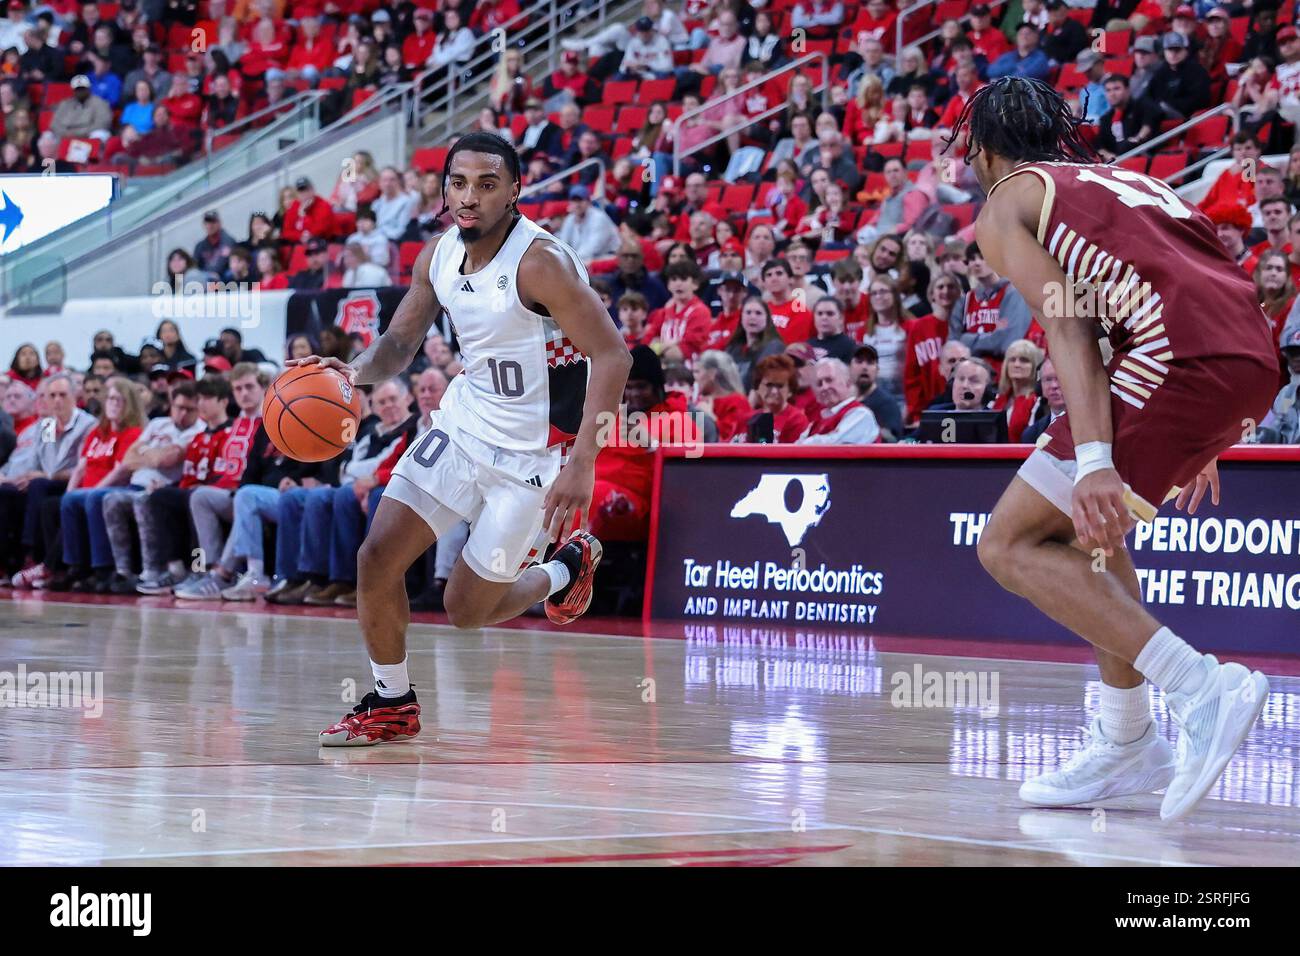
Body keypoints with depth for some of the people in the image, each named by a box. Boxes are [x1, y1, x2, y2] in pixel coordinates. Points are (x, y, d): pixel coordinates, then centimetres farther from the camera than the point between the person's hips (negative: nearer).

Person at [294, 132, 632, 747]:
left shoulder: (540, 263, -24)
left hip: (533, 452, -6)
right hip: (465, 424, 6)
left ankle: (566, 569, 32)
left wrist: (581, 465, -31)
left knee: (467, 610, 2)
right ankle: (392, 704, 15)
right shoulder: (438, 258, -2)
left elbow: (611, 355, -25)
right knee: (377, 557, -4)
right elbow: (401, 342, 11)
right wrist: (355, 372, -13)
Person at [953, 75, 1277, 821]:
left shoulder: (1006, 204, 11)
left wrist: (1094, 461, -16)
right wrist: (1197, 444, 42)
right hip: (1256, 360, 8)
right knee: (1088, 525, 27)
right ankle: (1128, 745, 22)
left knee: (1011, 546, -1)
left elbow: (1068, 325, -5)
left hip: (1177, 360, -8)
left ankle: (1202, 688, -16)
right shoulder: (1122, 178, 33)